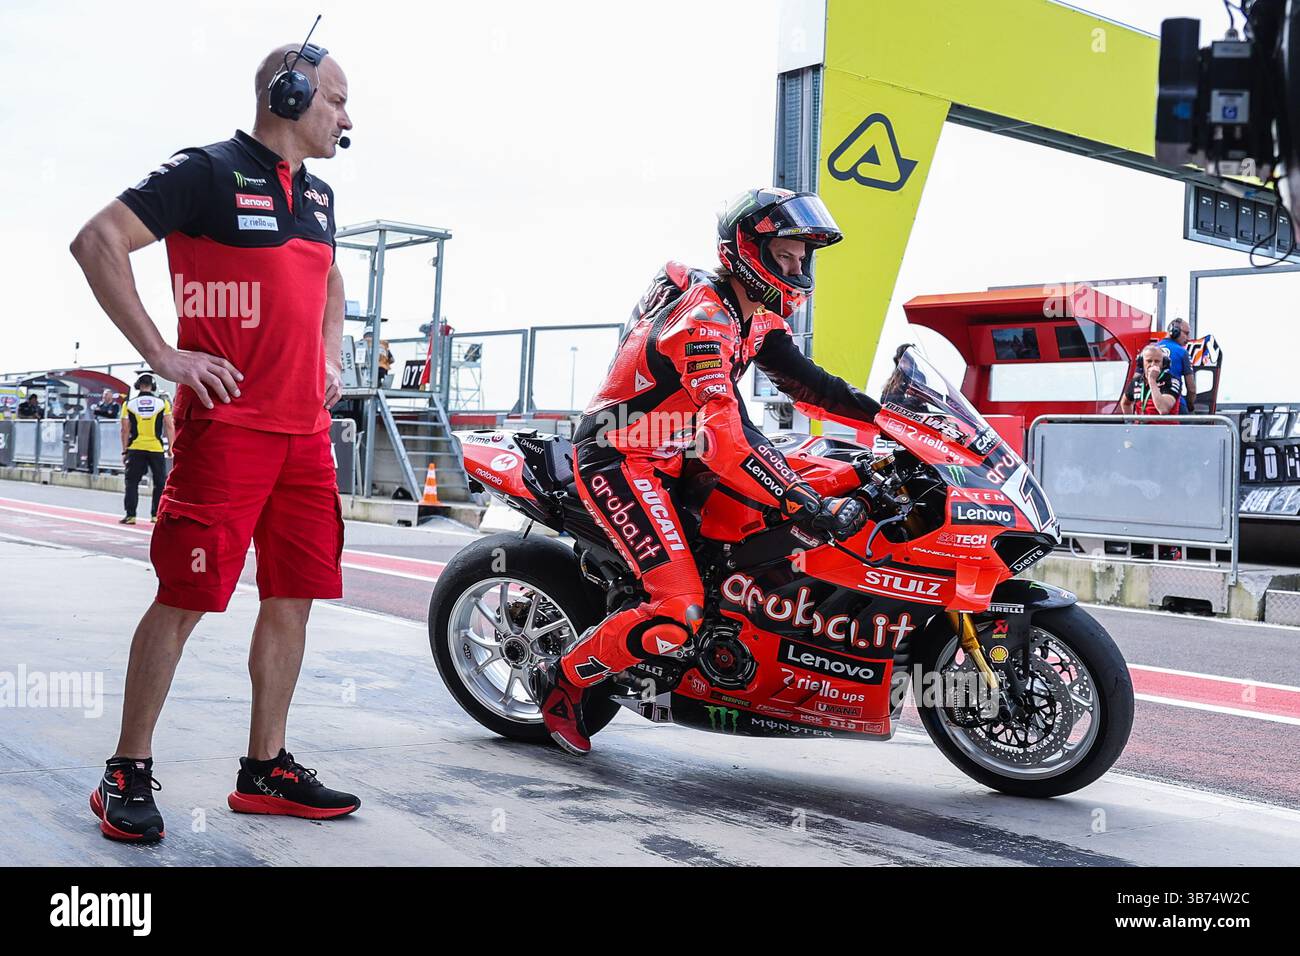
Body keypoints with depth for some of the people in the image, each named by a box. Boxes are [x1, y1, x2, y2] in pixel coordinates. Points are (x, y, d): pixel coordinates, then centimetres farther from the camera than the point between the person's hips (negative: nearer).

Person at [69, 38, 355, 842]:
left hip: (306, 429, 8)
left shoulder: (317, 193, 19)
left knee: (294, 595, 7)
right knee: (186, 597, -5)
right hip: (227, 422, -8)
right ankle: (128, 774, 7)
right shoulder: (209, 171, -5)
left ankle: (266, 768, 18)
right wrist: (162, 353, -15)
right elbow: (98, 242, -12)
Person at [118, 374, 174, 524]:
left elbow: (125, 430, 1)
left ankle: (130, 515, 3)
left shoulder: (129, 404, 0)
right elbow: (169, 427, -3)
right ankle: (156, 515, 11)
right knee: (160, 483, 11)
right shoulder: (162, 403, -1)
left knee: (132, 482, 7)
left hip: (136, 449, 0)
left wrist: (124, 450, 9)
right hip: (156, 449, 0)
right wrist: (170, 448, 6)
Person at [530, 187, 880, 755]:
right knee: (678, 611, -20)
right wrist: (814, 508, -36)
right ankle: (561, 680, -1)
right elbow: (727, 442, -34)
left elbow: (806, 383, 8)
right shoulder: (702, 318, -25)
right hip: (618, 459, -10)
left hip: (674, 453, 10)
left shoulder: (758, 319, 6)